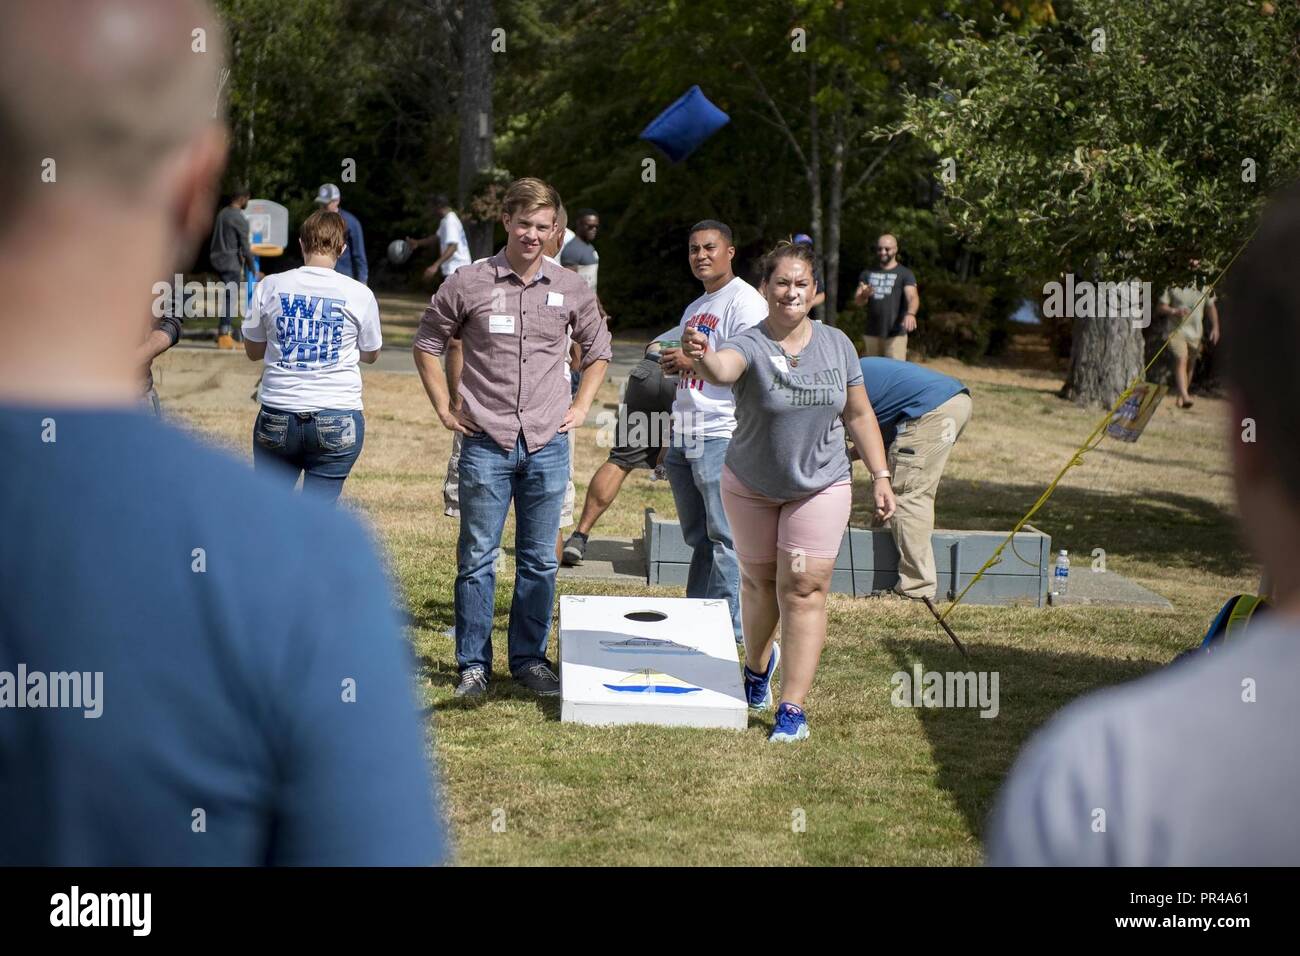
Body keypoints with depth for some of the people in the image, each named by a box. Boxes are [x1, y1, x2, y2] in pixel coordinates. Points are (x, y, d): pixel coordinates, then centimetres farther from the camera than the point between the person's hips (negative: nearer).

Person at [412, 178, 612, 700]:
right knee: (477, 556, 3)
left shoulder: (571, 289, 4)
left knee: (540, 559, 8)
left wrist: (580, 407, 11)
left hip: (548, 443, 2)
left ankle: (530, 658, 19)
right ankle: (473, 663, 11)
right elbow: (427, 345, 10)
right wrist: (445, 410, 4)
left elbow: (597, 351, 20)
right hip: (485, 442, -2)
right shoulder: (468, 284, -2)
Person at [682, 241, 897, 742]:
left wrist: (880, 477, 3)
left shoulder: (836, 344, -5)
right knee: (760, 582, 13)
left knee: (804, 589, -7)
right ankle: (758, 665, 44)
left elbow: (858, 414, 5)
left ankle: (793, 710, -5)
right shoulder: (750, 344, -17)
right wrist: (701, 357, -66)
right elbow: (723, 368, -42)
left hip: (821, 485, 1)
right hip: (750, 487, -1)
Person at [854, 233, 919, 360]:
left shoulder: (904, 274, 1)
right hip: (871, 334, 5)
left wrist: (910, 313, -37)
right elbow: (857, 301, 7)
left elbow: (913, 297, -14)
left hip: (895, 334, -5)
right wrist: (864, 295, -18)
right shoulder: (868, 273, 14)